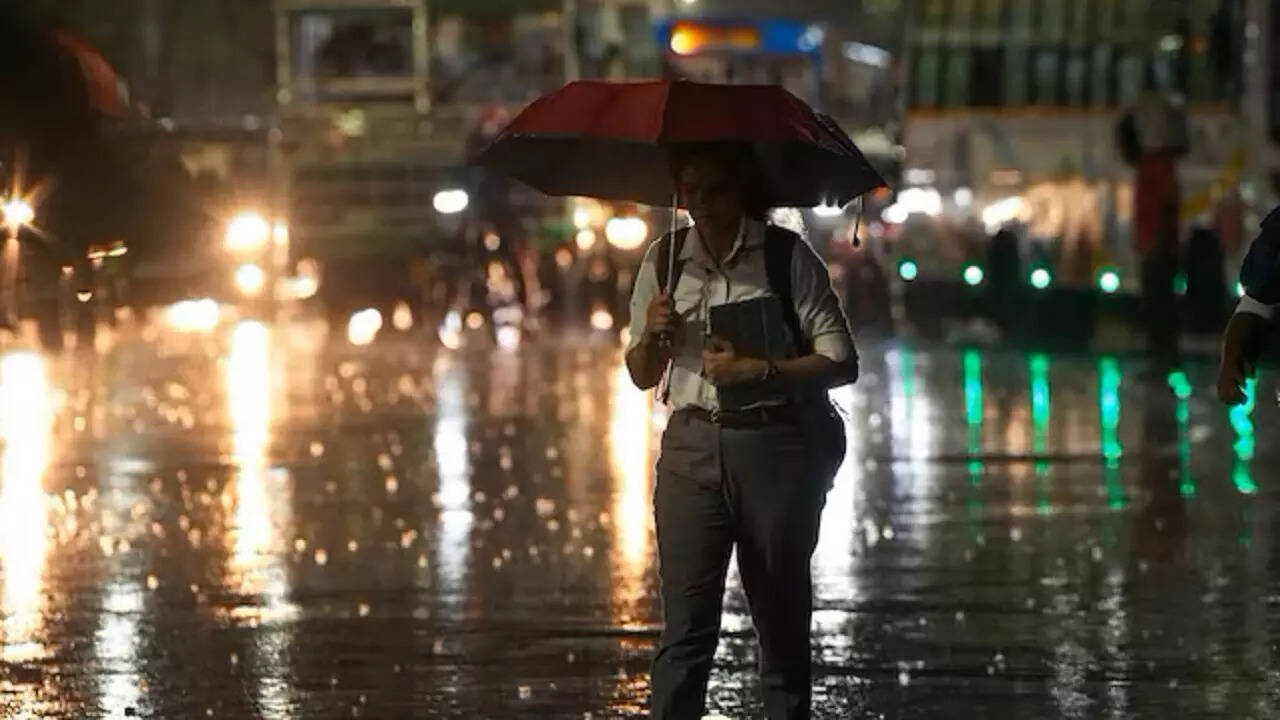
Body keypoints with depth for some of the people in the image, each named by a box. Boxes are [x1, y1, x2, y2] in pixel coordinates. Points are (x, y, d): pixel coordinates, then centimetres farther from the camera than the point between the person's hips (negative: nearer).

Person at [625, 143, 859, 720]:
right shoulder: (664, 261, 9)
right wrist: (653, 334, -4)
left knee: (782, 624, 5)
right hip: (692, 449, 2)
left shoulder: (786, 257, -2)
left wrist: (756, 370, -15)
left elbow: (841, 363, -5)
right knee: (685, 624, -4)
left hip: (774, 449, -2)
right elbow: (642, 376, 17)